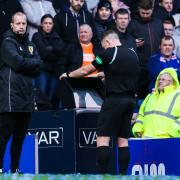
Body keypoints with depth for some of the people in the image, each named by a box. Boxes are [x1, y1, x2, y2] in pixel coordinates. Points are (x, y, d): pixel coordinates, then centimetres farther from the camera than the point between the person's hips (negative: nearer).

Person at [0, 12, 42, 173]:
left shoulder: (30, 45, 19)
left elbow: (38, 69, 8)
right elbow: (18, 62, -17)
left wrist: (25, 64, -8)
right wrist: (33, 62, -2)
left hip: (26, 97, 7)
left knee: (20, 135, 10)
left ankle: (15, 169, 16)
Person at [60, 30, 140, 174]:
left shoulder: (109, 53, -6)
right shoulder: (133, 54, 11)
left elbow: (85, 70, 2)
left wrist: (68, 75, 19)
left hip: (114, 99, -6)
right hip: (130, 99, 7)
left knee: (103, 138, -5)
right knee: (123, 140, 8)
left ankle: (102, 174, -13)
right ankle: (123, 174, 5)